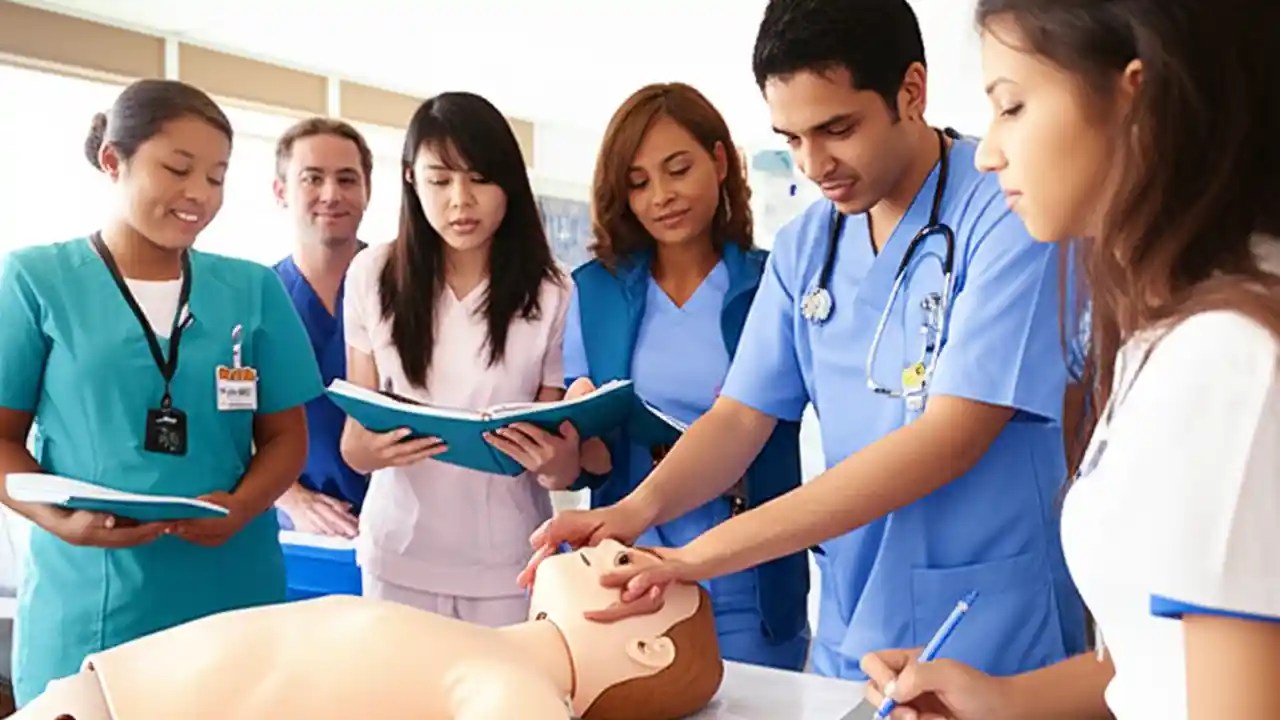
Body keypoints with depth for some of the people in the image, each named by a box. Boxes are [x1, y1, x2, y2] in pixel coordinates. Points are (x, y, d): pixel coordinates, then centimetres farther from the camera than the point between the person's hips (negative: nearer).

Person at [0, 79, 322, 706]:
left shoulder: (253, 290, 6)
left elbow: (285, 435, 8)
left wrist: (240, 507, -12)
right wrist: (63, 520, -17)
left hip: (232, 596, 2)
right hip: (87, 609, -2)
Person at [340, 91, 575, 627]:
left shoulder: (551, 295, -7)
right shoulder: (372, 276, -5)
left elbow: (564, 466, -3)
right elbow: (353, 443, 0)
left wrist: (556, 458, -25)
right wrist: (372, 449, -22)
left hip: (509, 561, -1)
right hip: (401, 554, 1)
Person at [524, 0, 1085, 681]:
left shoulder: (1009, 210, -16)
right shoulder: (802, 245, 4)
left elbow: (949, 438, -24)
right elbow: (740, 416, 4)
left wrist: (709, 552, -27)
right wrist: (639, 507, -18)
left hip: (994, 640, -5)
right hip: (848, 634, 5)